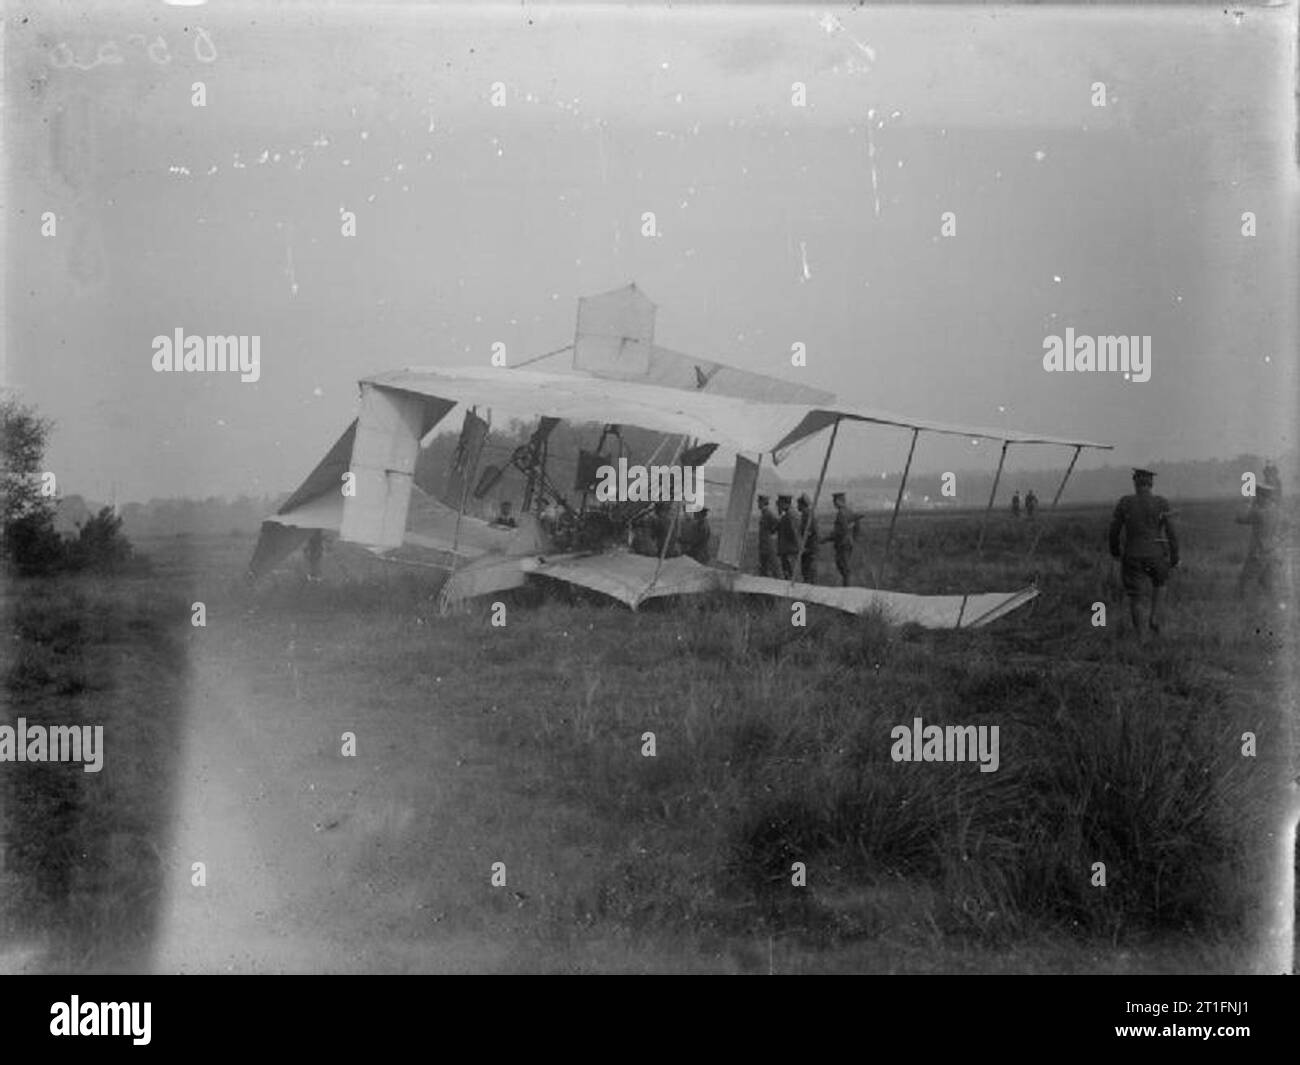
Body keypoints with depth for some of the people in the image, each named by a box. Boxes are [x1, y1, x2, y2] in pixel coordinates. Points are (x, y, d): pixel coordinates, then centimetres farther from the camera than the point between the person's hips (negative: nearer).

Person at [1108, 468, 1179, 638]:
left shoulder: (1124, 503, -6)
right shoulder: (1162, 504, -6)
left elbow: (1114, 530, -1)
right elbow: (1171, 532, -7)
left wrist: (1114, 552, 17)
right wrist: (1175, 558, 4)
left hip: (1132, 557, 0)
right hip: (1155, 556, 0)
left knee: (1134, 597, 14)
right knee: (1160, 582, 32)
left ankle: (1139, 637, 18)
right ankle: (1154, 617, 13)